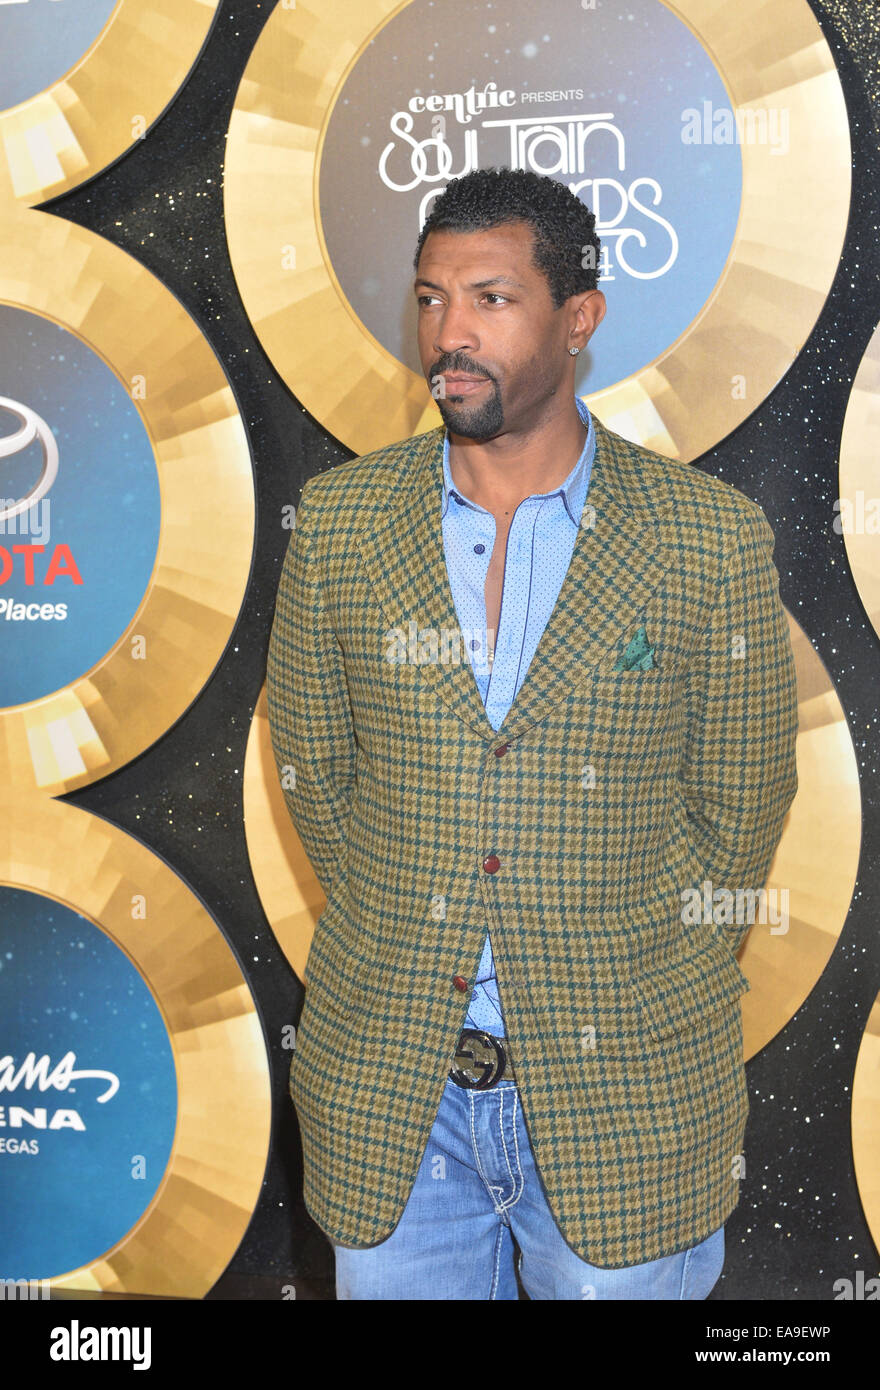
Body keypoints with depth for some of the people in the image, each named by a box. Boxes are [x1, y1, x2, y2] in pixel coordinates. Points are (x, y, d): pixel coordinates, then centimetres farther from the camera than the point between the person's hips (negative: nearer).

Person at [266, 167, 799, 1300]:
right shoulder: (339, 518, 0)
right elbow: (311, 764, 7)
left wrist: (622, 979, -1)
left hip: (622, 1091, -1)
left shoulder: (713, 538, -7)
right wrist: (404, 940, 2)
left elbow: (739, 811, 0)